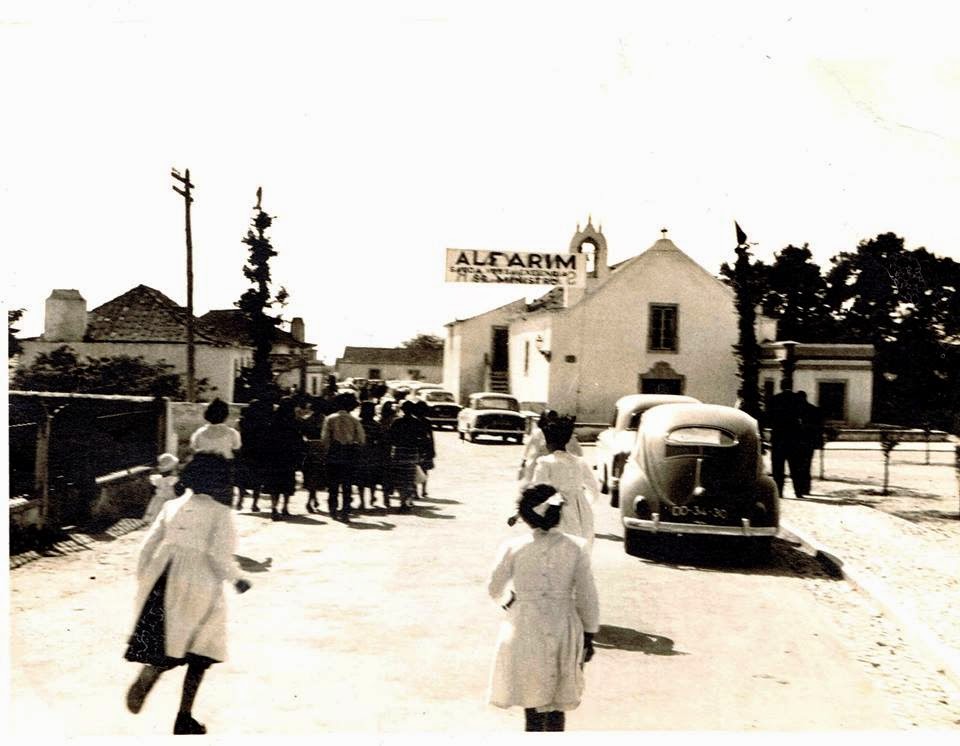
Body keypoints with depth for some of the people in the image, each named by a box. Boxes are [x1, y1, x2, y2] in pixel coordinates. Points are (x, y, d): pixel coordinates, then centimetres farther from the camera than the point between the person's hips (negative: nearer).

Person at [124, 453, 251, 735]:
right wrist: (237, 578, 3)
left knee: (166, 643, 19)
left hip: (162, 581, 5)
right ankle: (184, 719, 13)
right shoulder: (220, 512, -5)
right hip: (198, 586, -4)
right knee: (199, 651, 11)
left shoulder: (172, 506, 11)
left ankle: (144, 679, -9)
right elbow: (220, 555, -13)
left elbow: (148, 546, 8)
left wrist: (143, 581, 17)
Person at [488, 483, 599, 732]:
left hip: (524, 629, 0)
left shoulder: (513, 547, -11)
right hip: (563, 629, 1)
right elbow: (587, 597, -6)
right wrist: (589, 636, 5)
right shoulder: (576, 547, -10)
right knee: (557, 700, 14)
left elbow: (494, 589, 1)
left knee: (531, 690, 19)